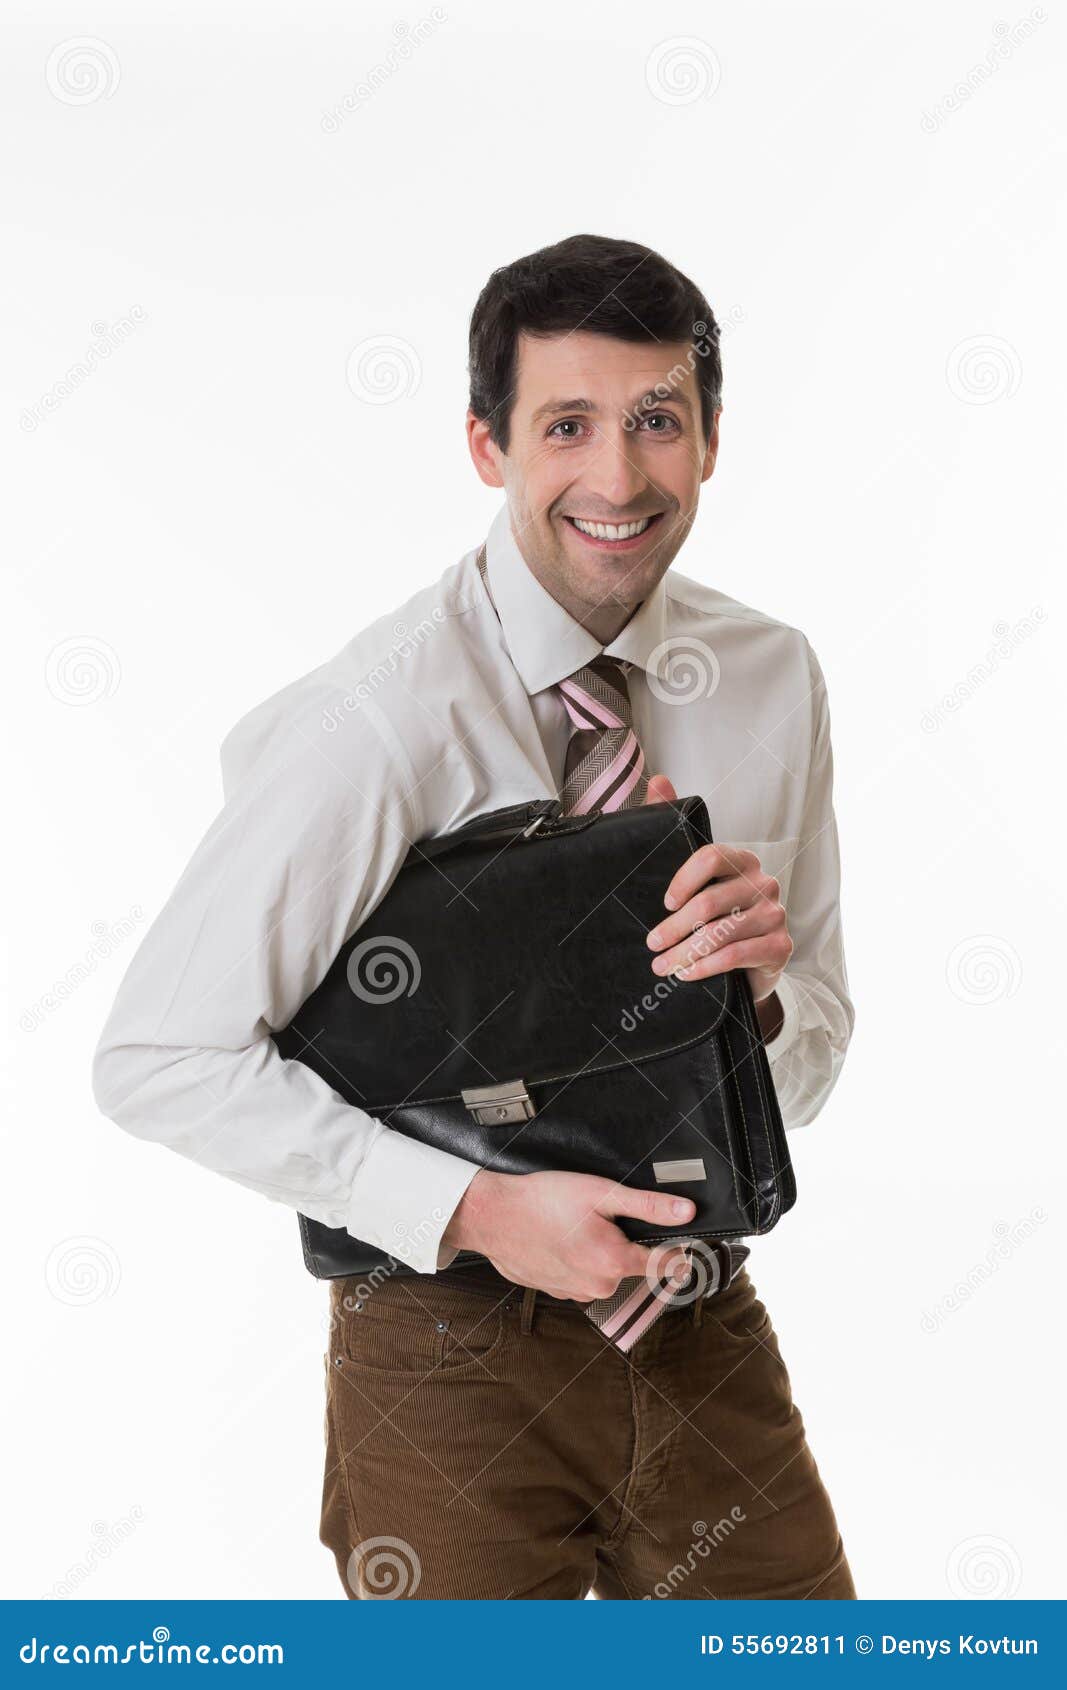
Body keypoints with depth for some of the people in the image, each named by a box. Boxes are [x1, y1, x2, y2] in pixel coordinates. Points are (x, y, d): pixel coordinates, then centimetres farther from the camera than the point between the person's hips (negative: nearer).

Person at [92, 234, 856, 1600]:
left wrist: (762, 988, -18)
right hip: (456, 1347, -5)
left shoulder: (772, 677, -1)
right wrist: (475, 1211, -23)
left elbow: (810, 1070, 5)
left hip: (705, 1326, 5)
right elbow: (160, 1059, -18)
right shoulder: (379, 720, -18)